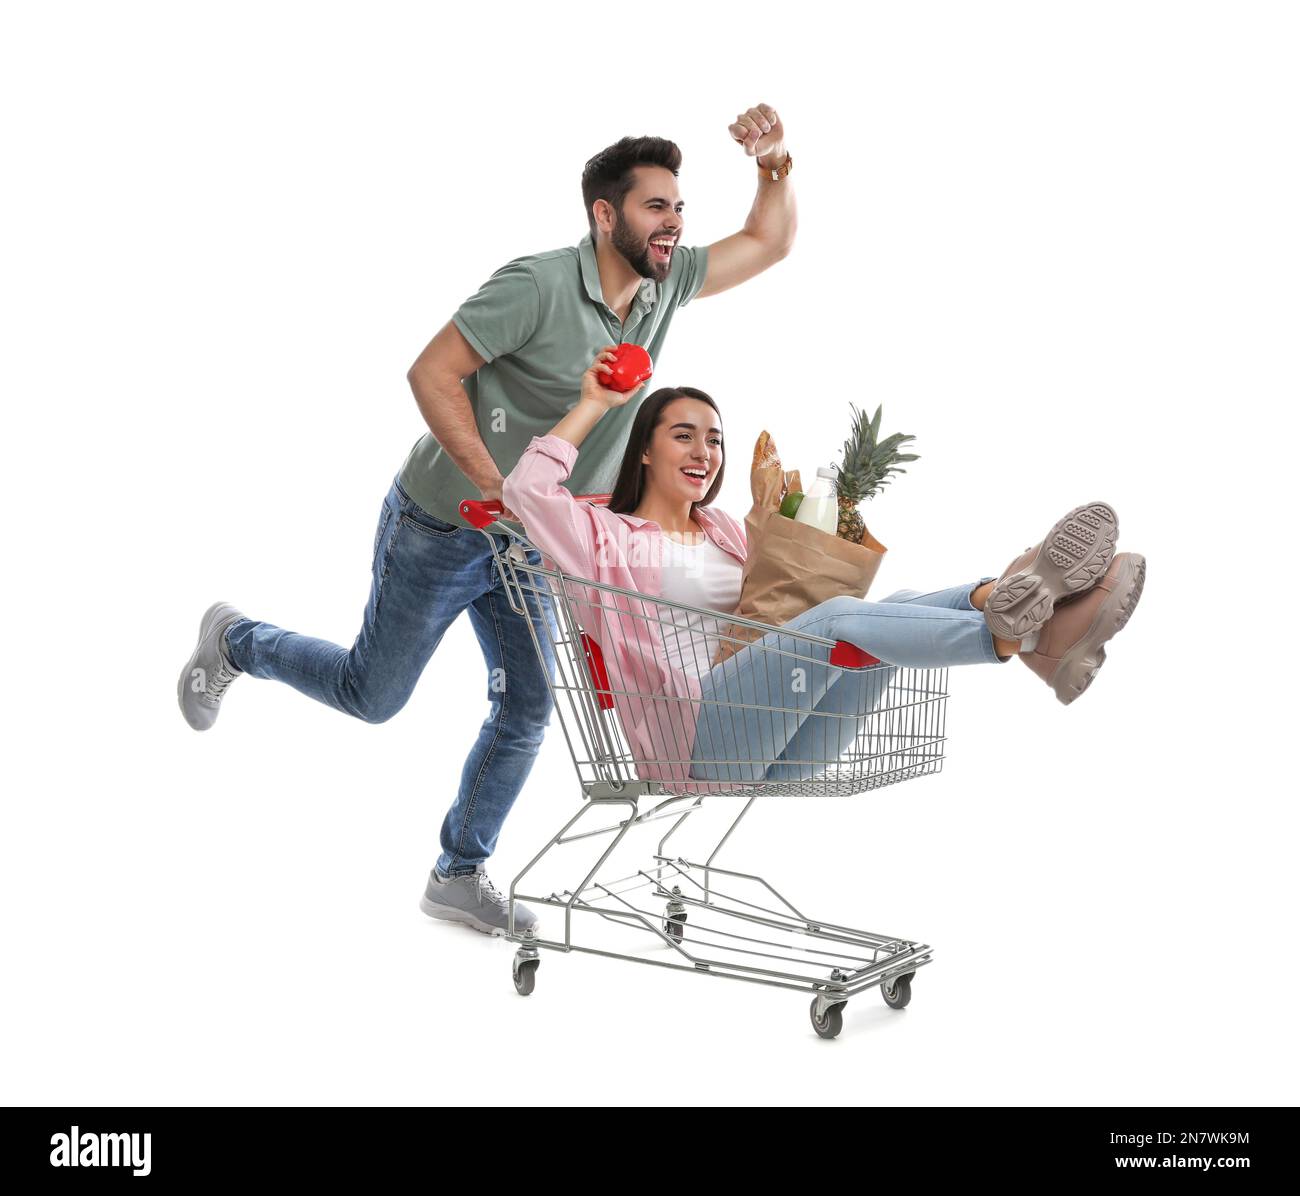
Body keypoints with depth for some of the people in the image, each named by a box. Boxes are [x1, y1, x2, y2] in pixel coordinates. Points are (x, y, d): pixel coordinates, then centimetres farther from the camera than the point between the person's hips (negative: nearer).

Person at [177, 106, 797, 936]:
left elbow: (769, 244, 8)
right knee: (371, 695, 7)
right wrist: (498, 490, -27)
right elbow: (432, 373, -24)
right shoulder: (539, 284, -25)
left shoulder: (665, 285, -3)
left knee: (527, 708, 6)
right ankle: (235, 642, 34)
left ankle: (461, 876, 22)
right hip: (440, 530, -7)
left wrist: (775, 161, -10)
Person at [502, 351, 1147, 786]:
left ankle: (1012, 601, -51)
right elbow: (527, 488, -6)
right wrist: (595, 405, 1)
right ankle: (1028, 640, -51)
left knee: (898, 607, -19)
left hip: (774, 748, 6)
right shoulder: (609, 536, 12)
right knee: (839, 620, -30)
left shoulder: (724, 530, 30)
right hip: (692, 742, -6)